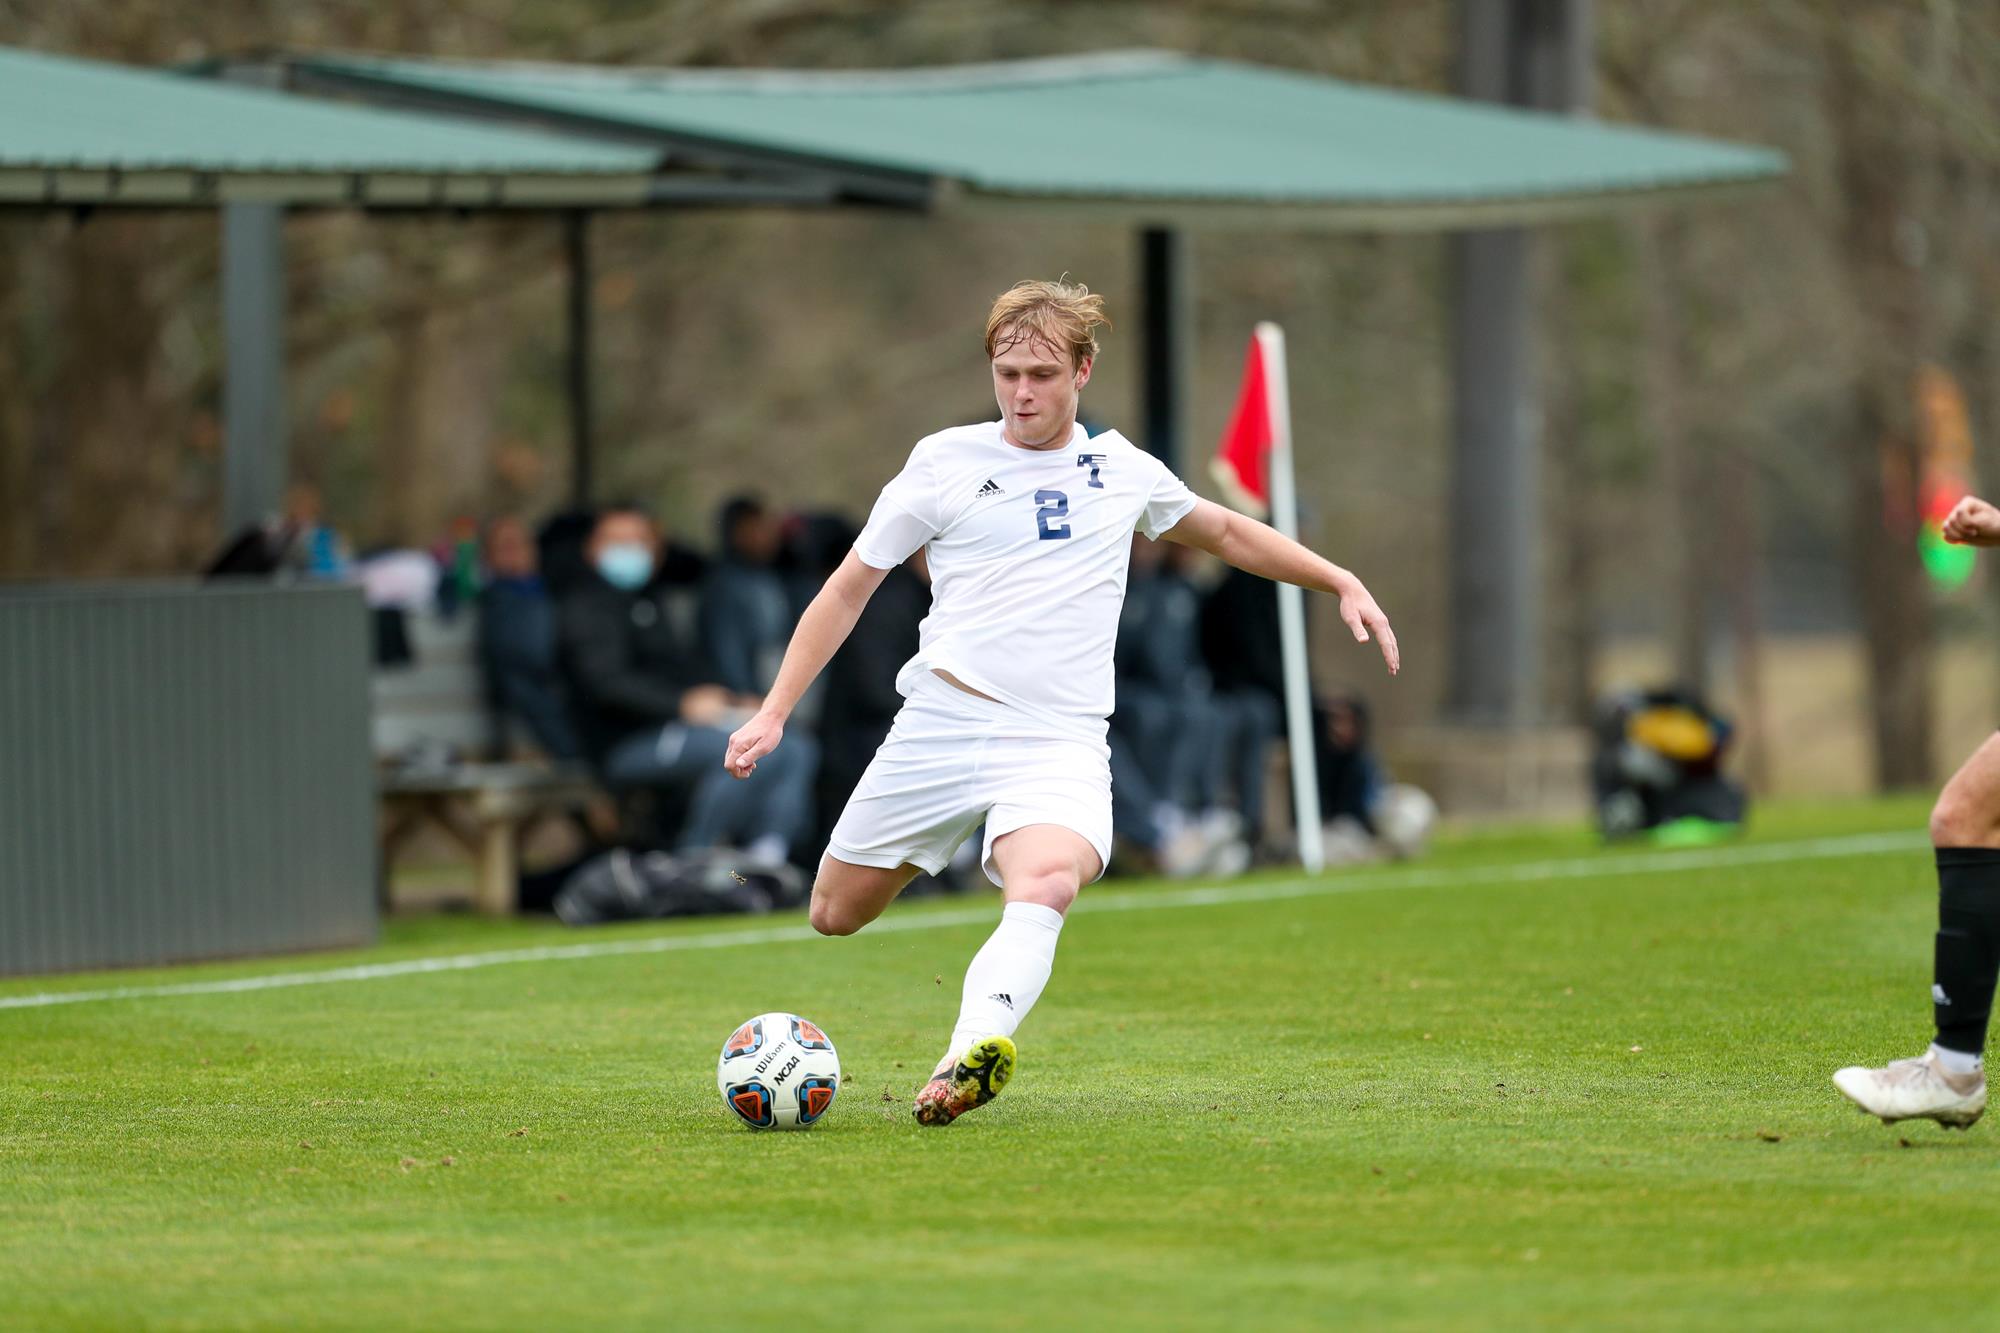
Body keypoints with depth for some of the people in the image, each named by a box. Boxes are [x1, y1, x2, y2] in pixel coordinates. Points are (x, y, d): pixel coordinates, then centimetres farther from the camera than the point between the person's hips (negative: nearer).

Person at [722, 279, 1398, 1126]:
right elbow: (850, 586, 9)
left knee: (1047, 883, -32)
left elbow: (1227, 533, 31)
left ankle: (970, 1057, -50)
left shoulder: (1122, 470, 12)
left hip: (1059, 740, -1)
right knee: (836, 916, 5)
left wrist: (1341, 582, 24)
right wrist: (774, 714, 3)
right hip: (941, 726, 1)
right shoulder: (946, 461, 5)